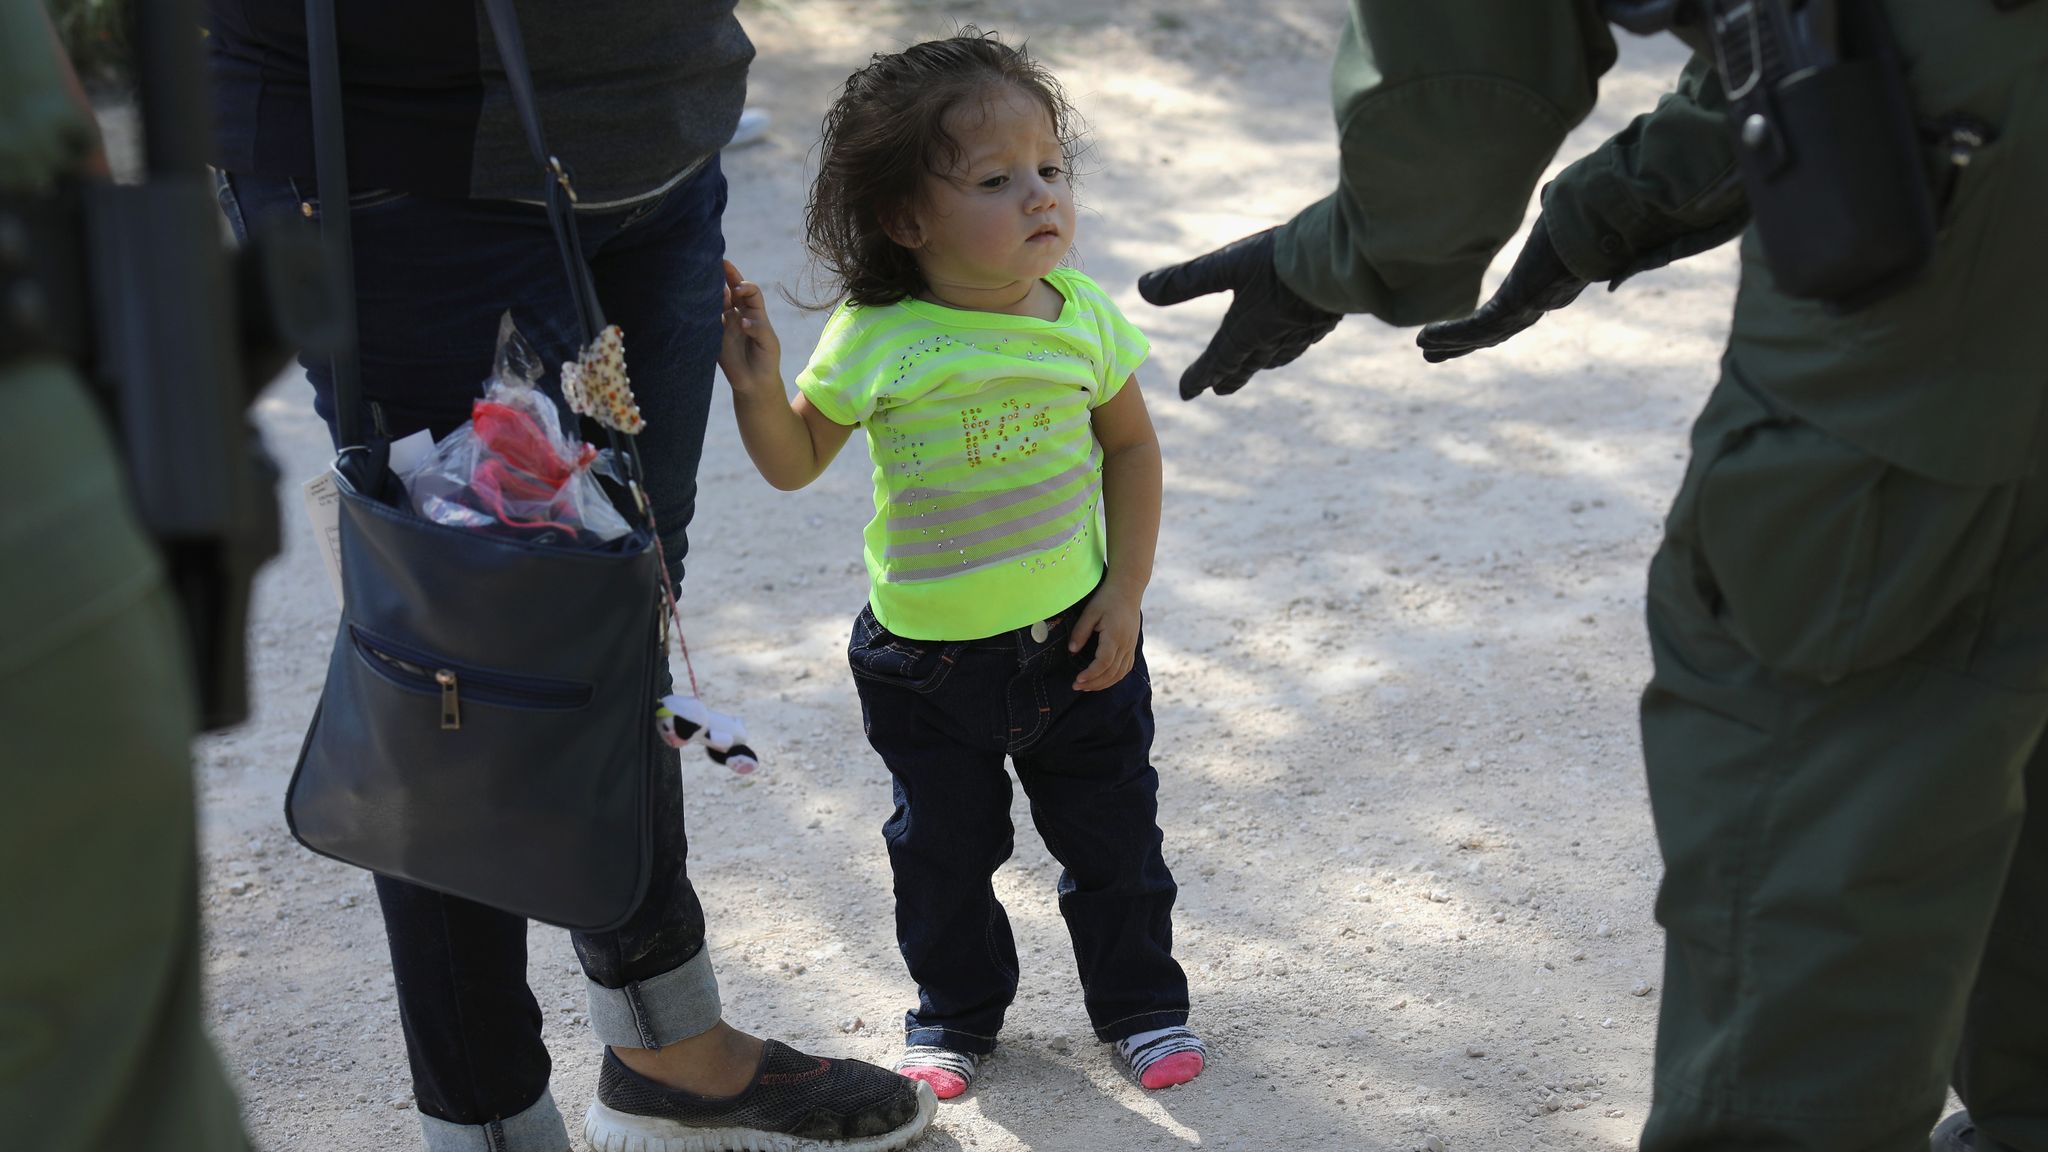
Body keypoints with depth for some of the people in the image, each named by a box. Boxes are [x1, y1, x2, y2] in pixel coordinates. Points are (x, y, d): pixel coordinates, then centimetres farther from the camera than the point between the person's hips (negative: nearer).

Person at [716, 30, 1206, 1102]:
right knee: (943, 850, 14)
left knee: (1112, 837, 15)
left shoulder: (1084, 317, -10)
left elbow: (1131, 450, 3)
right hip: (928, 656, -1)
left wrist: (1123, 595, -2)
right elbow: (797, 462, -3)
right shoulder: (875, 341, -16)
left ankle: (1140, 1001, 37)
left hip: (1075, 638, 1)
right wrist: (756, 384, -22)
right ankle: (954, 1012, 37)